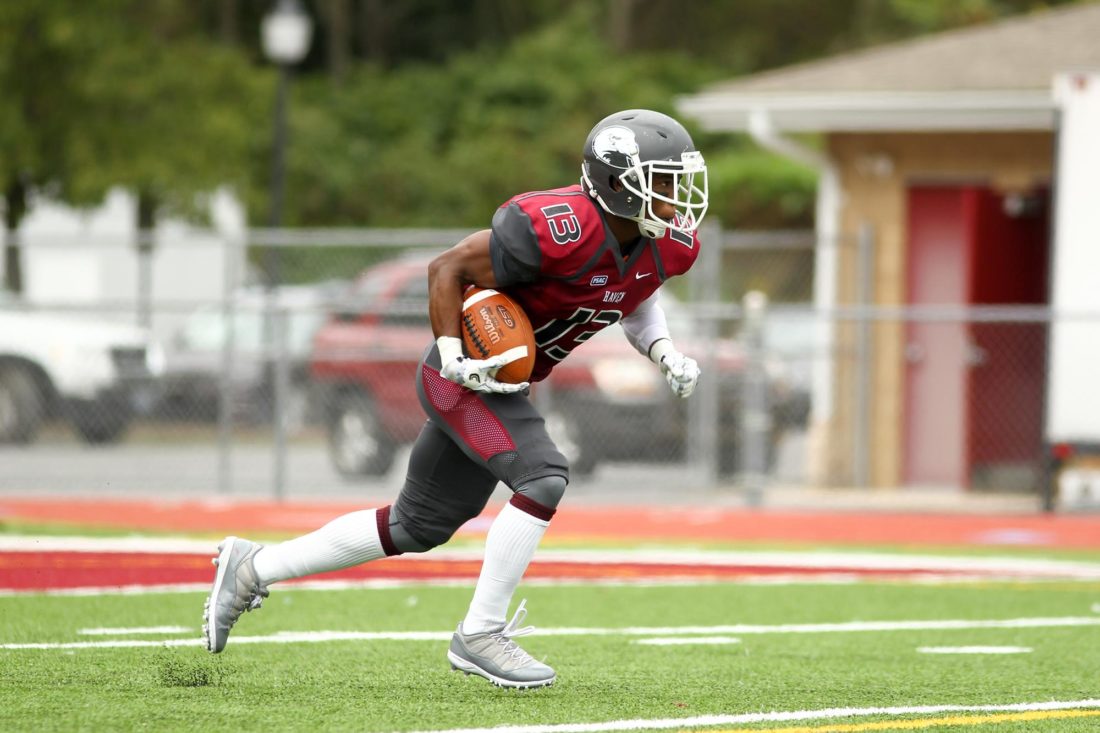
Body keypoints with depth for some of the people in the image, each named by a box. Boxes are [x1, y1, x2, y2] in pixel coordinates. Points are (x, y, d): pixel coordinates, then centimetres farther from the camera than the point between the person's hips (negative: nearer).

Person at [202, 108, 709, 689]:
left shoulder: (669, 245, -6)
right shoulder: (558, 229, -30)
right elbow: (448, 269, -19)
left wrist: (663, 351, 0)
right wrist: (453, 355, -25)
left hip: (506, 383, 9)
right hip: (468, 375, -9)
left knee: (417, 528, 15)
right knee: (543, 477, -26)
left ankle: (253, 567, 28)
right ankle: (479, 635, -14)